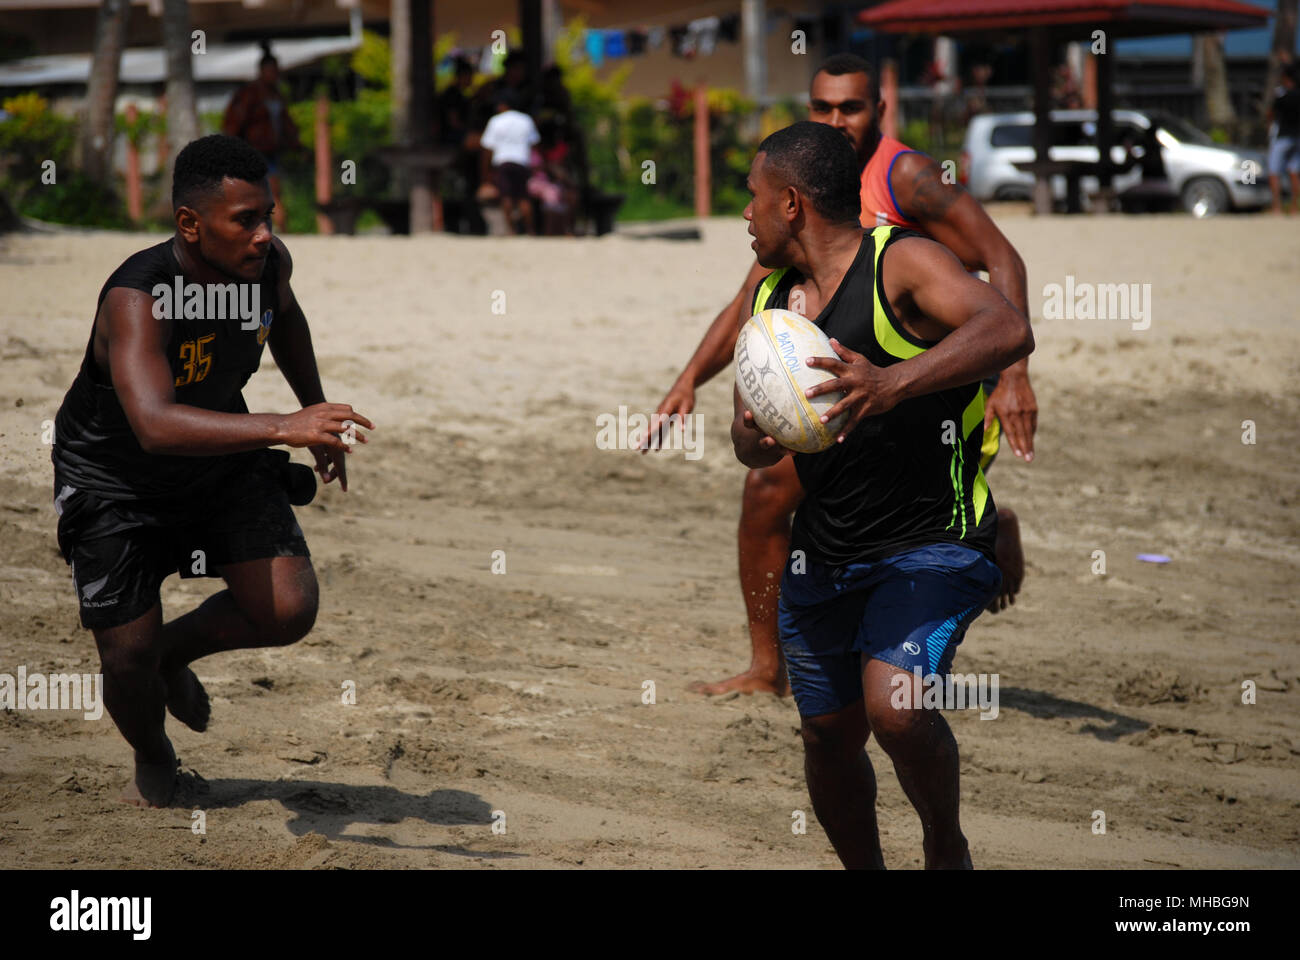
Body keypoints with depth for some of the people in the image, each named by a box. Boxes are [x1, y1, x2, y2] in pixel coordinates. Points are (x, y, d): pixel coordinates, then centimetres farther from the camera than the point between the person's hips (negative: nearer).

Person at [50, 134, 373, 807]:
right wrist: (282, 427, -64)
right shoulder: (135, 297, -38)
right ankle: (152, 762, 31)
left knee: (289, 611, -13)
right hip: (114, 480, -5)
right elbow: (155, 424, -54)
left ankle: (176, 651, 20)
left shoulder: (267, 264, -17)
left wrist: (316, 412, 16)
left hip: (223, 460, 5)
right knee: (128, 661, -5)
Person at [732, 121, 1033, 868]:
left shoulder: (902, 263, -13)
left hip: (934, 546, -7)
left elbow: (1008, 330, -32)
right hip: (823, 554, 7)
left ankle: (947, 846, 2)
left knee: (894, 706, -25)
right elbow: (753, 447, 16)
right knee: (830, 734, 10)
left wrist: (894, 384, -45)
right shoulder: (771, 298, 9)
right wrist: (755, 437, -10)